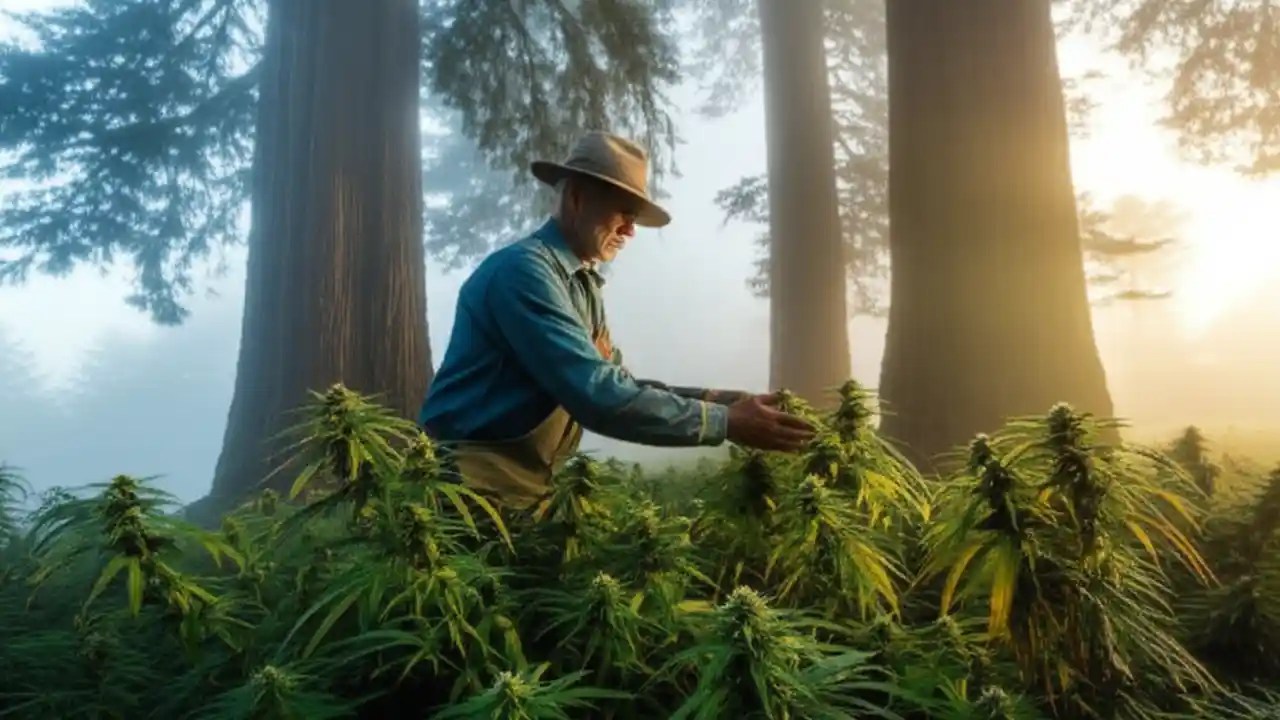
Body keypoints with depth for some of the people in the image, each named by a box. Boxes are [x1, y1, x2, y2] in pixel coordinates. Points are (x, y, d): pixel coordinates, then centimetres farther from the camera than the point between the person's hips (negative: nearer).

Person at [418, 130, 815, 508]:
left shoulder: (585, 284, 9)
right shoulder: (523, 269, -20)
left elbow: (615, 385, 5)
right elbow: (597, 395, -27)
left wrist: (711, 399, -7)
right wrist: (725, 422, -23)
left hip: (527, 485, 8)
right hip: (476, 487, -8)